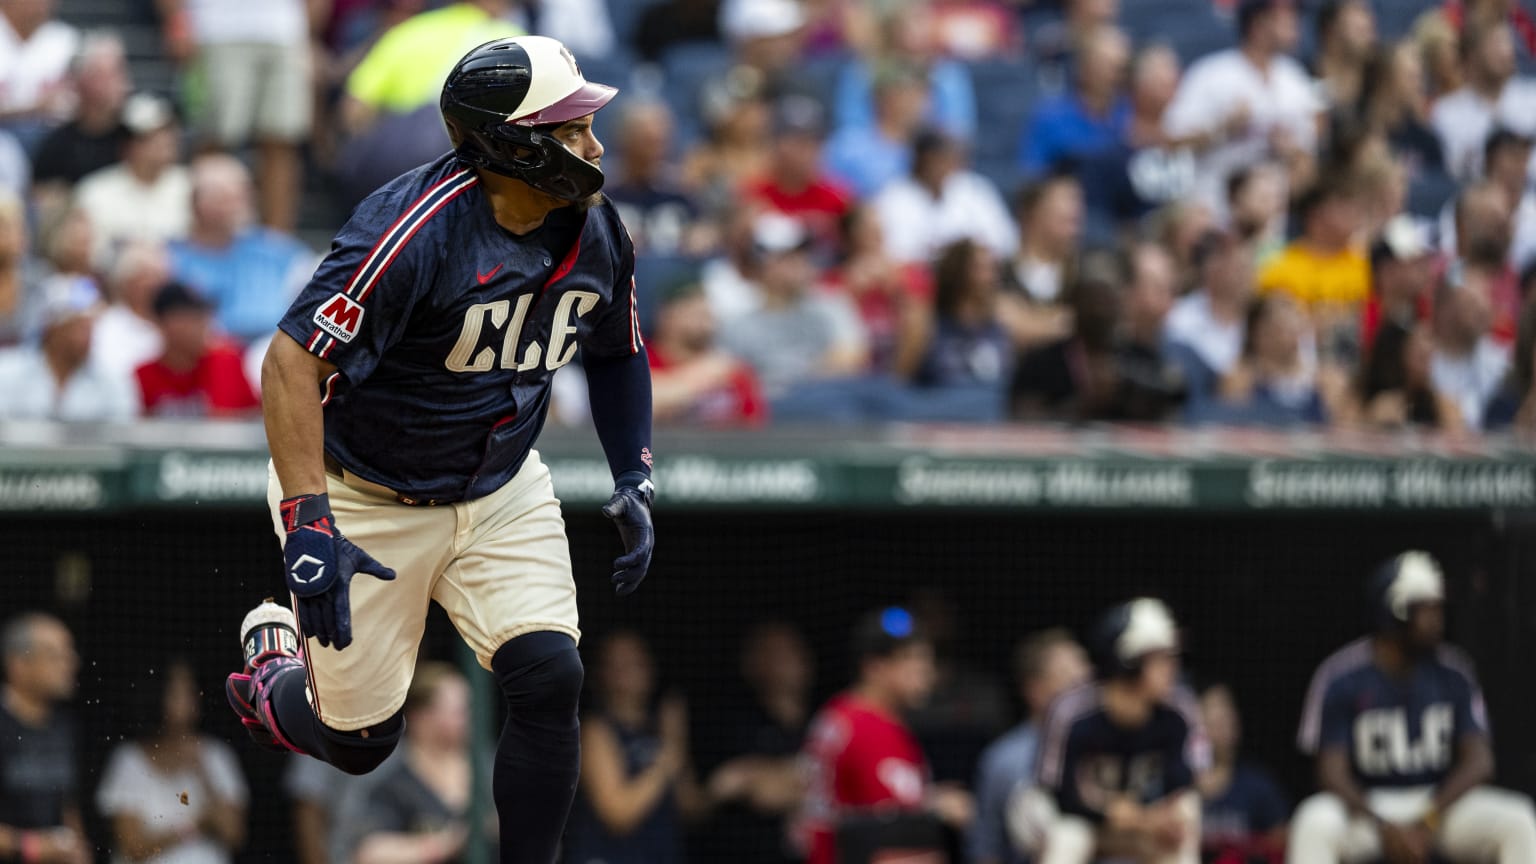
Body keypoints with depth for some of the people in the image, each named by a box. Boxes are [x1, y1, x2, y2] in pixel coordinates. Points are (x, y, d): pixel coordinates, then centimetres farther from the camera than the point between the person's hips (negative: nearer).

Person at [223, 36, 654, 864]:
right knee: (359, 741, 5)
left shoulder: (595, 232, -8)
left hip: (501, 493, 5)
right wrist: (307, 525, -40)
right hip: (367, 497, -5)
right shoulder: (417, 230, -31)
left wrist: (634, 481, 1)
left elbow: (617, 353, 13)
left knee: (549, 680, -16)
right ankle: (273, 667, 40)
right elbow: (292, 361, -33)